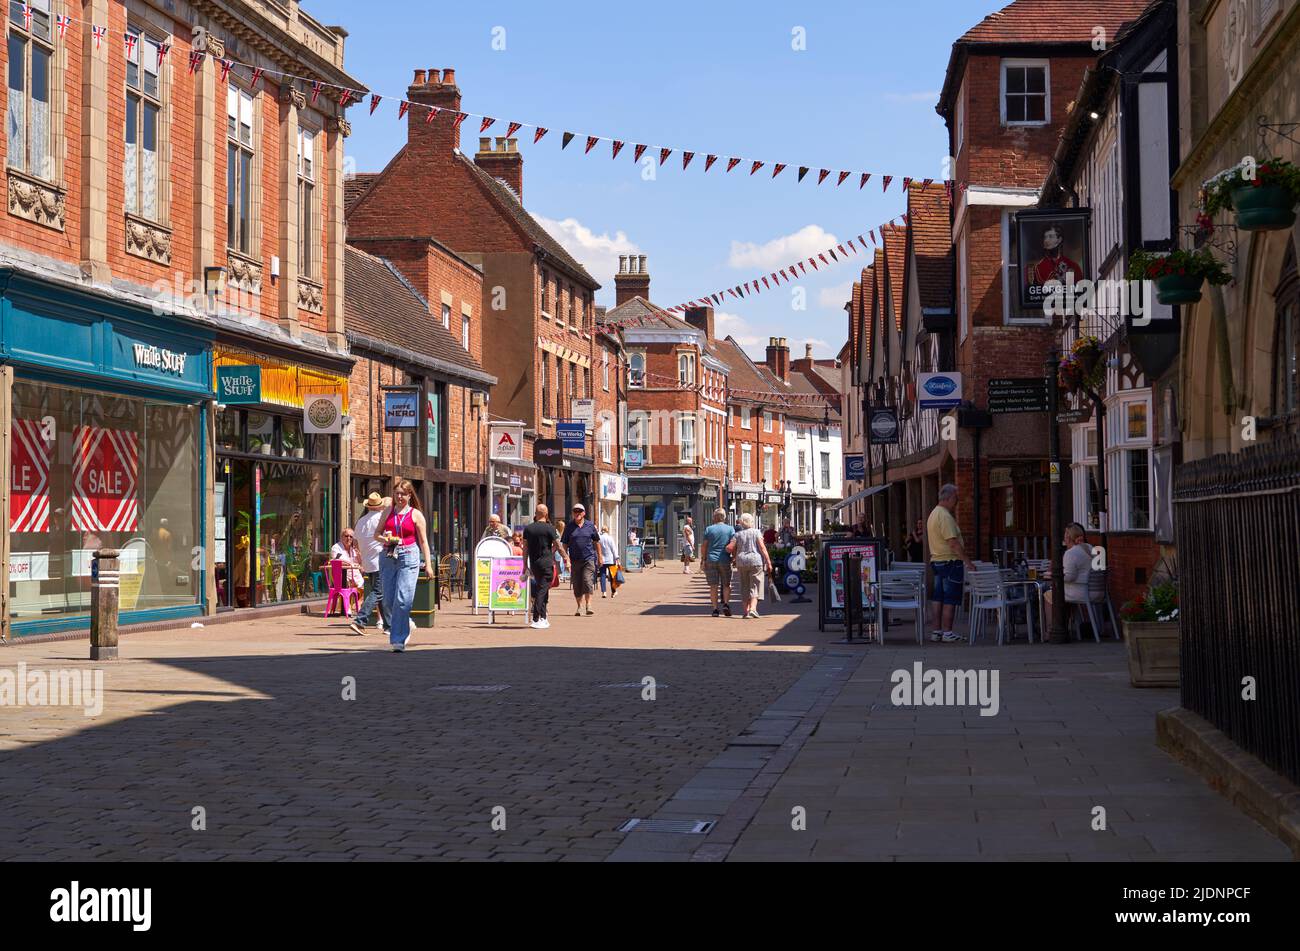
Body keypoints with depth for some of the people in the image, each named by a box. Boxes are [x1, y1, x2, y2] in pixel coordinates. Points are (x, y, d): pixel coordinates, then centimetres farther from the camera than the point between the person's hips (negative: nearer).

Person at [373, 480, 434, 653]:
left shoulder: (416, 514, 4)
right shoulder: (388, 512, 13)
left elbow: (423, 541, 4)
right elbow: (376, 534, 17)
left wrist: (428, 564, -2)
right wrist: (384, 539, -6)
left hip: (408, 557, -4)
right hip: (388, 557, 4)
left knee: (402, 599, -13)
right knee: (389, 598, 5)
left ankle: (398, 640, -12)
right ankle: (405, 625, 31)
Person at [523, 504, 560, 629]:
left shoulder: (528, 528, 5)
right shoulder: (549, 528, -8)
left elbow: (525, 547, 9)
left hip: (533, 563, 5)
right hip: (547, 562, -5)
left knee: (540, 588, 17)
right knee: (543, 590, -5)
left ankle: (543, 618, 20)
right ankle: (536, 620, -11)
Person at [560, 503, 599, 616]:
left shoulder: (590, 526, 5)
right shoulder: (569, 527, 4)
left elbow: (596, 541, 14)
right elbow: (564, 544, 5)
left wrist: (599, 556, 17)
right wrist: (566, 558, -6)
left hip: (589, 559, -1)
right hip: (575, 559, 1)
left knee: (588, 581, -13)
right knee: (577, 585, 6)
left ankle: (588, 605, -11)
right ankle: (579, 607, 17)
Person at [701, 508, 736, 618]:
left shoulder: (709, 529, 2)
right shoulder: (730, 529, 2)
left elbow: (704, 546, 2)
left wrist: (703, 558, 10)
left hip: (711, 560, 0)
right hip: (725, 560, 0)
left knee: (713, 586, 3)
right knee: (726, 584, 12)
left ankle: (715, 609, 1)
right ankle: (725, 603, -6)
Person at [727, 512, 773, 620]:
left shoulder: (737, 535, 5)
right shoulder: (756, 532, -1)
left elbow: (729, 548, -3)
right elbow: (762, 548, -8)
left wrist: (735, 556, 17)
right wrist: (768, 562, -8)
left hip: (742, 562, 2)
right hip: (756, 561, -2)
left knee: (745, 587, 11)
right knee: (755, 586, 0)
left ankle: (746, 611, 8)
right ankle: (753, 608, -16)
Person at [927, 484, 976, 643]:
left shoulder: (934, 514, 16)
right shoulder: (945, 516, -17)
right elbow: (953, 543, -22)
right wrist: (968, 561, -20)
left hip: (936, 562, 10)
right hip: (950, 562, -10)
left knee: (937, 599, 10)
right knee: (950, 600, -4)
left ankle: (935, 631, 12)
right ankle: (947, 633, -1)